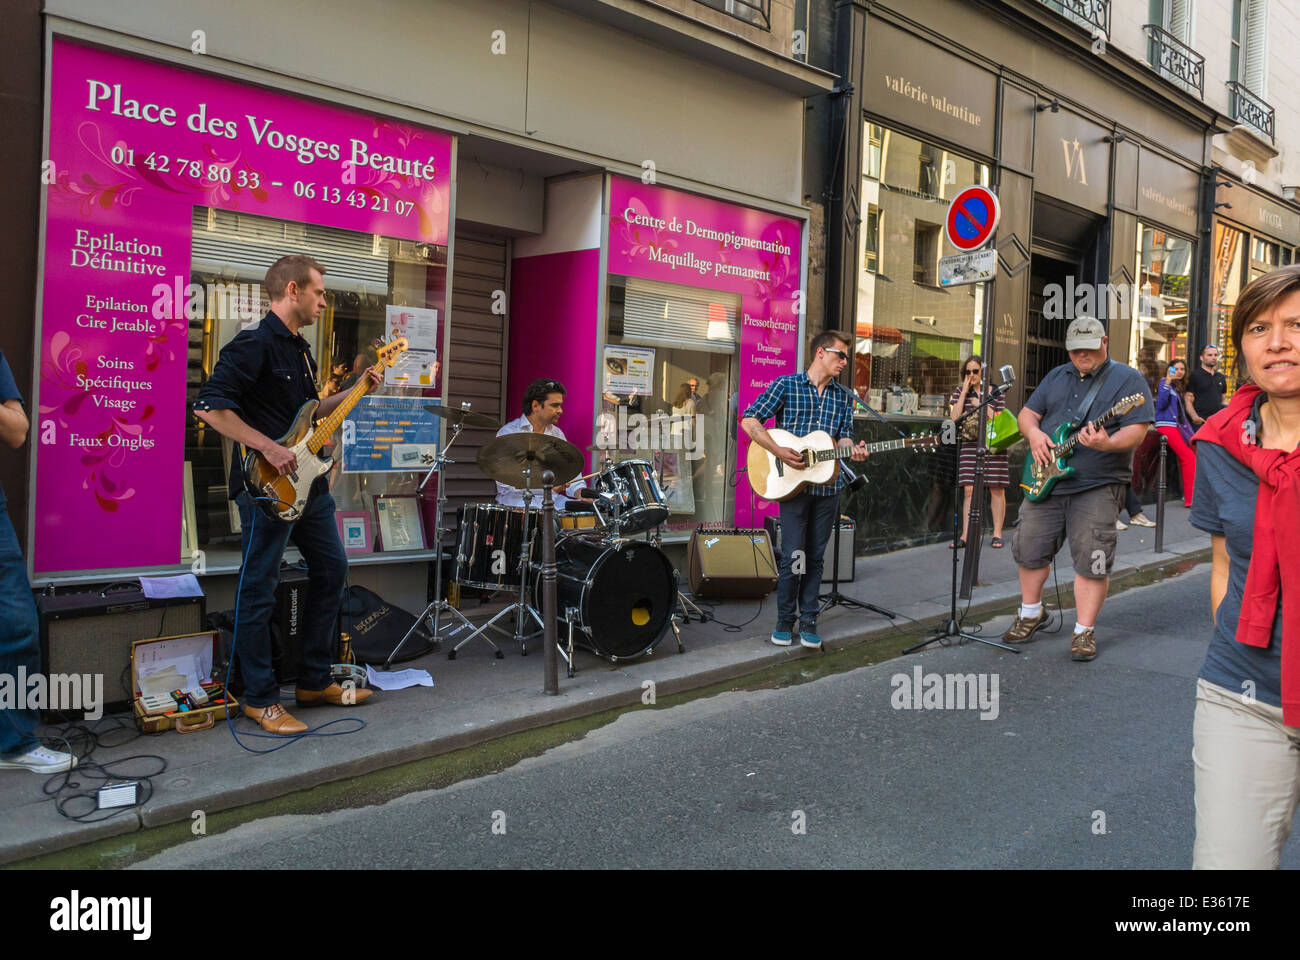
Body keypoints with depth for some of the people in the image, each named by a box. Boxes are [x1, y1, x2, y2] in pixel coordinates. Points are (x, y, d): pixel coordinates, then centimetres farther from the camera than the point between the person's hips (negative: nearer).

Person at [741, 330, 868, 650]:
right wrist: (779, 451, -17)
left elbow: (843, 437, 11)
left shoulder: (843, 397, 12)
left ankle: (808, 621, 18)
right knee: (792, 556, -4)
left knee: (816, 556, 8)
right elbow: (750, 420, -7)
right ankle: (784, 621, 12)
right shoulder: (786, 385, -2)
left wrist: (852, 449, -13)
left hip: (828, 485, 4)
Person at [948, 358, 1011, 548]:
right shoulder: (960, 391, 9)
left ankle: (997, 533, 9)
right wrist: (965, 391, -5)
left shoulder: (995, 392, 5)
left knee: (997, 489, 0)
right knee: (969, 490, -2)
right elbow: (955, 417, -4)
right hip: (969, 445, 1)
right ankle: (966, 535, 1)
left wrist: (983, 406, -10)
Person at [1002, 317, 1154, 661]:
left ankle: (1084, 631, 6)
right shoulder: (1056, 376, 15)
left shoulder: (1128, 379, -2)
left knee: (1092, 561, -6)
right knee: (1029, 549, 8)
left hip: (1098, 487, -5)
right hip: (1045, 483, 5)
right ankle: (1031, 614, 29)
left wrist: (1108, 444, -32)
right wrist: (1033, 433, -6)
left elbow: (1137, 430, -12)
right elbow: (1027, 413, 17)